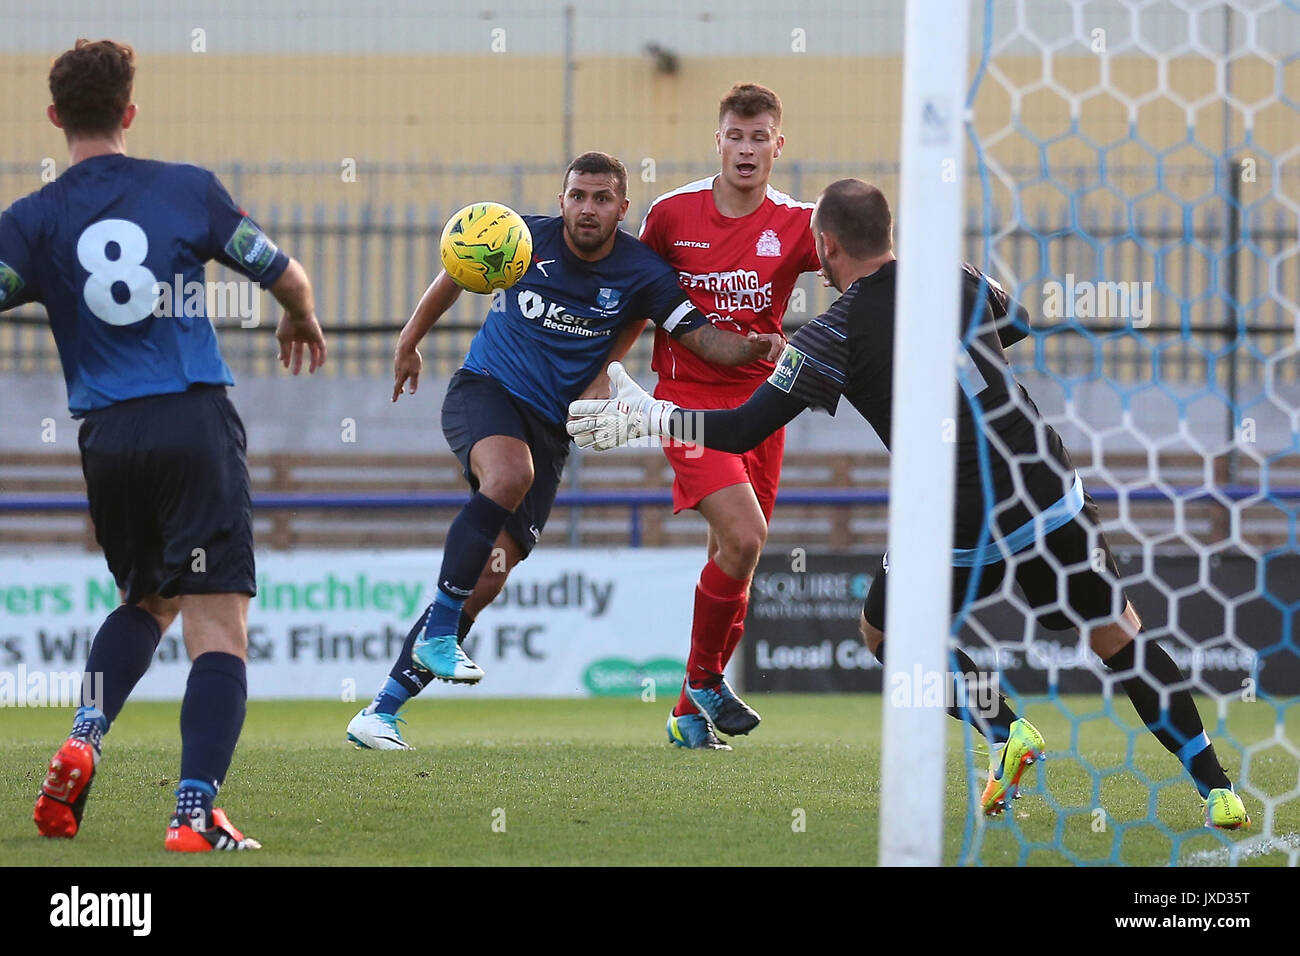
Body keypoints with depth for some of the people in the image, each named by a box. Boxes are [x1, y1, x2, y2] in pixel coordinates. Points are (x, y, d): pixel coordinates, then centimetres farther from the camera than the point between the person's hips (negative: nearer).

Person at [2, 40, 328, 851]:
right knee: (219, 625, -4)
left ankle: (84, 741, 3)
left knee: (145, 602, 26)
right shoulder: (189, 189, 4)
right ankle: (196, 814, -17)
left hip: (109, 437, 3)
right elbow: (288, 277, 10)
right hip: (197, 424, -3)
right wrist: (303, 322, 31)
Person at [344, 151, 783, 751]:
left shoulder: (640, 272, -4)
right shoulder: (526, 238, -5)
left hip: (551, 424, 2)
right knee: (510, 473, -38)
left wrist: (752, 346, -27)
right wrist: (409, 344, 20)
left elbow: (702, 338, -6)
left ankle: (384, 709, 1)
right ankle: (438, 630, -31)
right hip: (484, 388, -2)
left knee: (488, 578, -6)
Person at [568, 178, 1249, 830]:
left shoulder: (835, 336, -5)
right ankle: (1216, 790, 3)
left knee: (885, 632, 23)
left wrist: (642, 416, 7)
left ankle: (1004, 733, 4)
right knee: (1120, 638, 15)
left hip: (961, 532, -3)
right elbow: (1018, 323, 31)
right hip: (1054, 500, 3)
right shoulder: (959, 282, 7)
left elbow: (740, 431, -4)